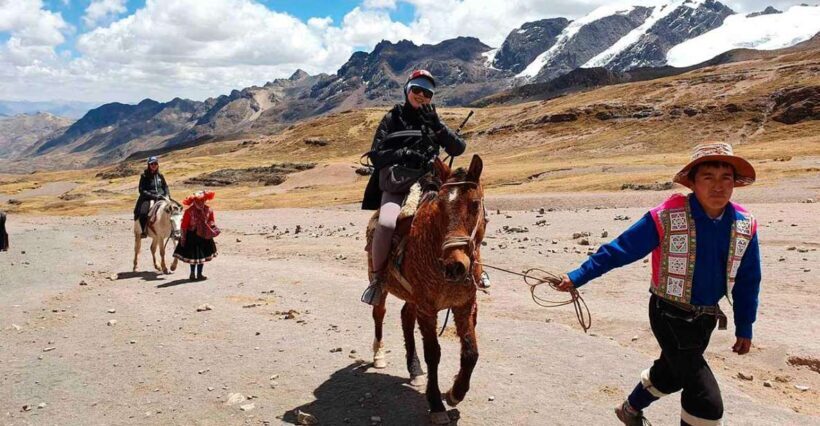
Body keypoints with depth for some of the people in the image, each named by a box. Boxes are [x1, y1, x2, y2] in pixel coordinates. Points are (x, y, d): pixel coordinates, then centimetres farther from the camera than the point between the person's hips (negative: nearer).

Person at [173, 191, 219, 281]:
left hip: (204, 236, 4)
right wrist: (183, 237, -11)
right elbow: (184, 225, -11)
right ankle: (192, 273, 20)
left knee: (202, 256, 10)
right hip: (192, 236, -4)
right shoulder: (189, 211, -15)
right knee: (193, 255, 3)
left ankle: (199, 274, 23)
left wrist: (213, 227, -10)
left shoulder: (208, 210, -4)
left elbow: (211, 220, 10)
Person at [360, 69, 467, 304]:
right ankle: (377, 277, -11)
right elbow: (376, 154, 5)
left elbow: (458, 148, 9)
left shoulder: (434, 122, 20)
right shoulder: (393, 119, 12)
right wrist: (405, 155, -10)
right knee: (387, 224, -33)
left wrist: (438, 126, -5)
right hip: (396, 185, -3)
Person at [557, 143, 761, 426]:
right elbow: (619, 250, -15)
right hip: (670, 316, -6)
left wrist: (745, 327, 9)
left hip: (706, 318, 6)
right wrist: (577, 277, -16)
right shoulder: (666, 218, -22)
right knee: (707, 402, -10)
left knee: (670, 373, 28)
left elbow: (747, 280, 5)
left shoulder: (744, 225, -7)